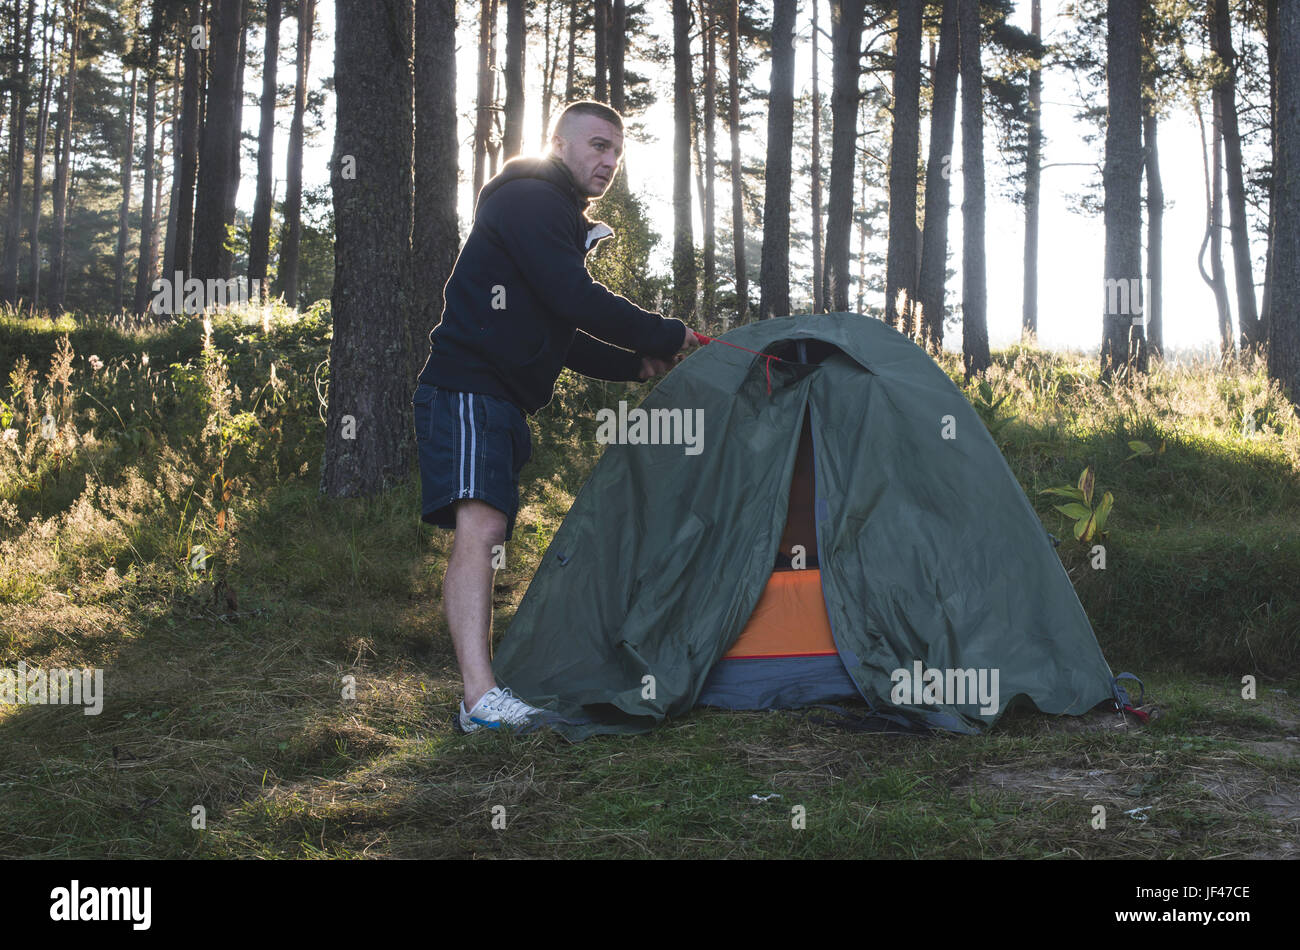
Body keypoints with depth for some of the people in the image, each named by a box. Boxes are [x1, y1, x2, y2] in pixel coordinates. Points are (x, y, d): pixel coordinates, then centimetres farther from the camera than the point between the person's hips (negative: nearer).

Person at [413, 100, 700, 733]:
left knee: (488, 538, 11)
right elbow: (577, 301, -19)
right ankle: (481, 696, -34)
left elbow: (559, 338, 26)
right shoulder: (530, 200, -8)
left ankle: (482, 695, 16)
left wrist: (637, 365, 17)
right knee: (481, 524, -24)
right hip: (466, 390, -11)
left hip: (501, 402, 11)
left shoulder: (559, 217, 25)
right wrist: (670, 338, -9)